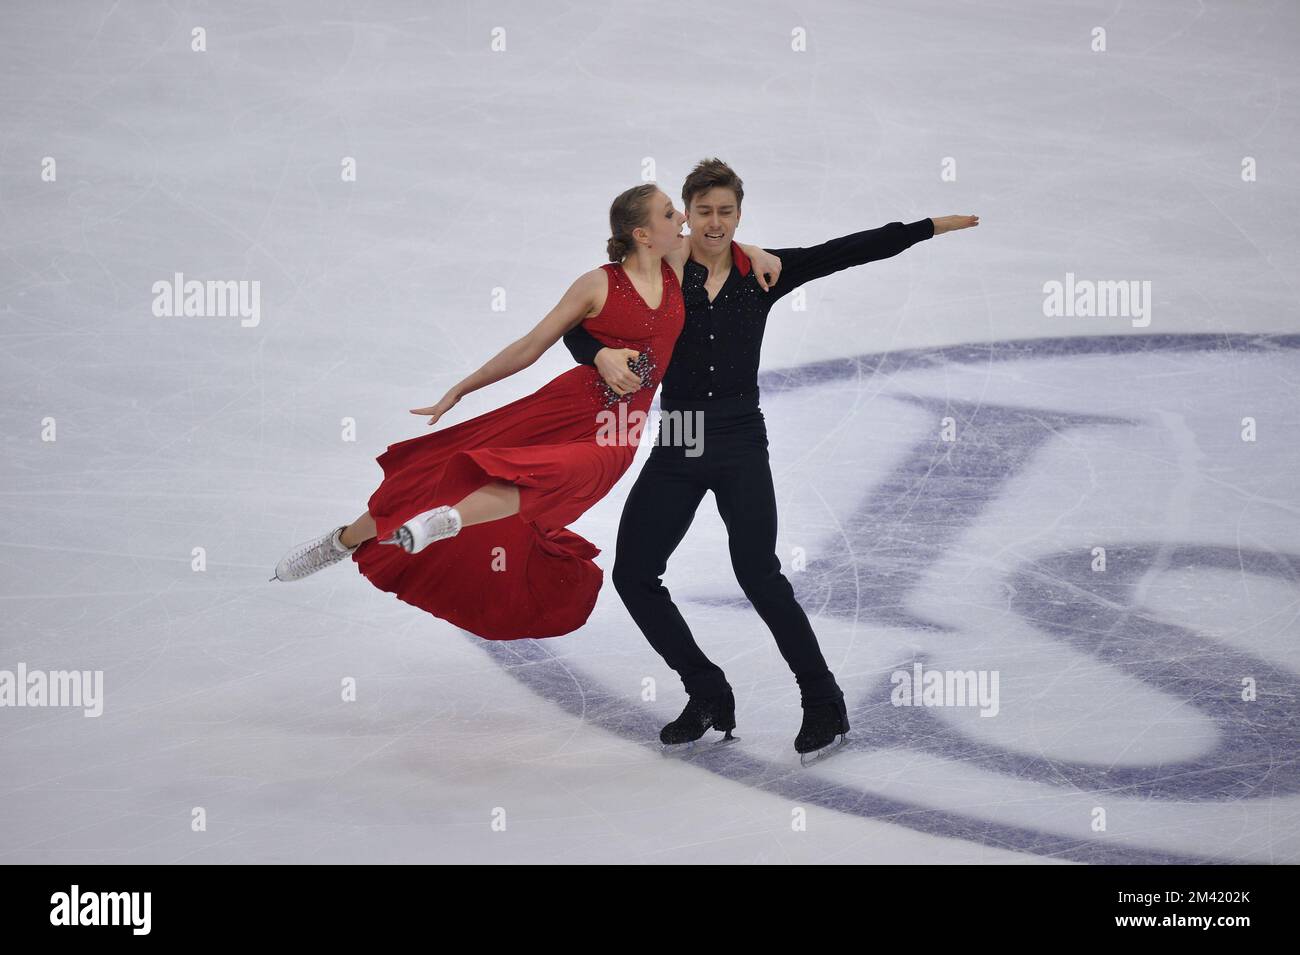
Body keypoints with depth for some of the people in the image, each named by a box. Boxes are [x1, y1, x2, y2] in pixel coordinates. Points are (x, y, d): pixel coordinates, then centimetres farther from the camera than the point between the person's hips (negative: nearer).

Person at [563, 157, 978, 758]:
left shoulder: (761, 272, 3)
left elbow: (845, 252, 2)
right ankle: (708, 697, 17)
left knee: (758, 573, -12)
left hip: (740, 443, -2)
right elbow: (579, 325, -1)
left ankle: (824, 704, 2)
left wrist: (930, 227, -1)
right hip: (677, 445, 2)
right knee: (633, 574, 1)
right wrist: (602, 356, -23)